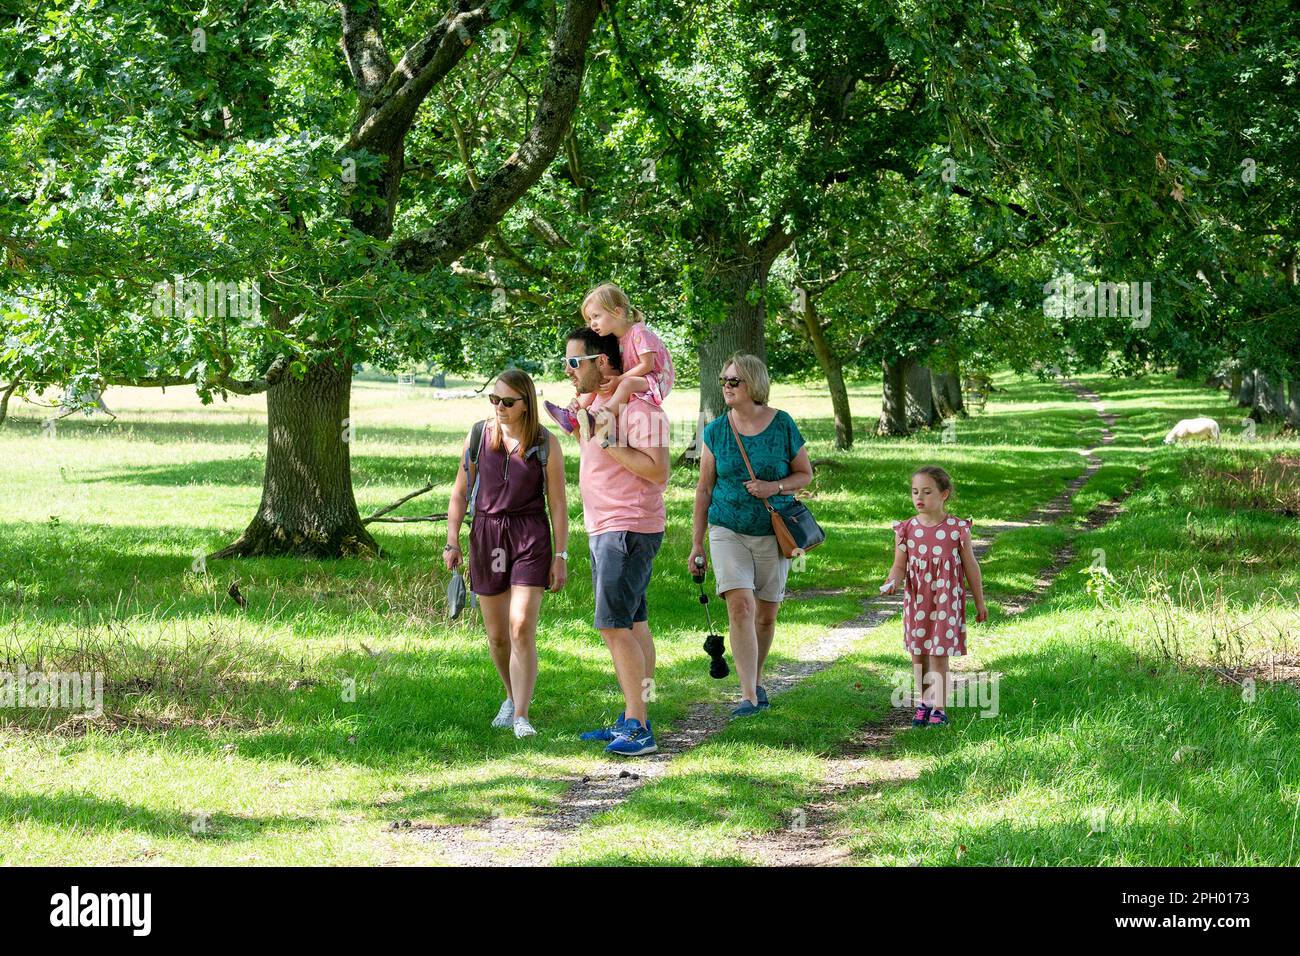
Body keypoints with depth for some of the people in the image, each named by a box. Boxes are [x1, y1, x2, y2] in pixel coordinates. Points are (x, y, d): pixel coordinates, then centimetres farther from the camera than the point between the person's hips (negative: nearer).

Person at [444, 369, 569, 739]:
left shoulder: (545, 444, -2)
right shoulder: (478, 436, 4)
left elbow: (557, 503, 1)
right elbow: (460, 492, 10)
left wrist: (560, 556, -2)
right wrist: (452, 541, 2)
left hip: (530, 536, -3)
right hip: (486, 535, 3)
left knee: (522, 628, -16)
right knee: (497, 635, 10)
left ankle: (521, 716, -13)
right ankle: (513, 696, 35)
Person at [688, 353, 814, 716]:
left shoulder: (783, 425, -4)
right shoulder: (715, 431, -1)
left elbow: (805, 474, 5)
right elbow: (704, 488, 5)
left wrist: (775, 487, -16)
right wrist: (697, 544, 4)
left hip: (773, 533, 1)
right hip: (728, 532, -1)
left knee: (766, 613, 9)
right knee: (740, 605, -16)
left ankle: (756, 680, 31)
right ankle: (749, 695, -17)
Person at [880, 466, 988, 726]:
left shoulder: (957, 529, -7)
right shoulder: (906, 529, -2)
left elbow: (970, 566, 2)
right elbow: (899, 565, -1)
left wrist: (980, 602, 8)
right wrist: (892, 583, -23)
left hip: (947, 602, -3)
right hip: (916, 601, 3)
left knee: (939, 656, -4)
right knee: (918, 655, 11)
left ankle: (939, 708, 5)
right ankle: (925, 703, 27)